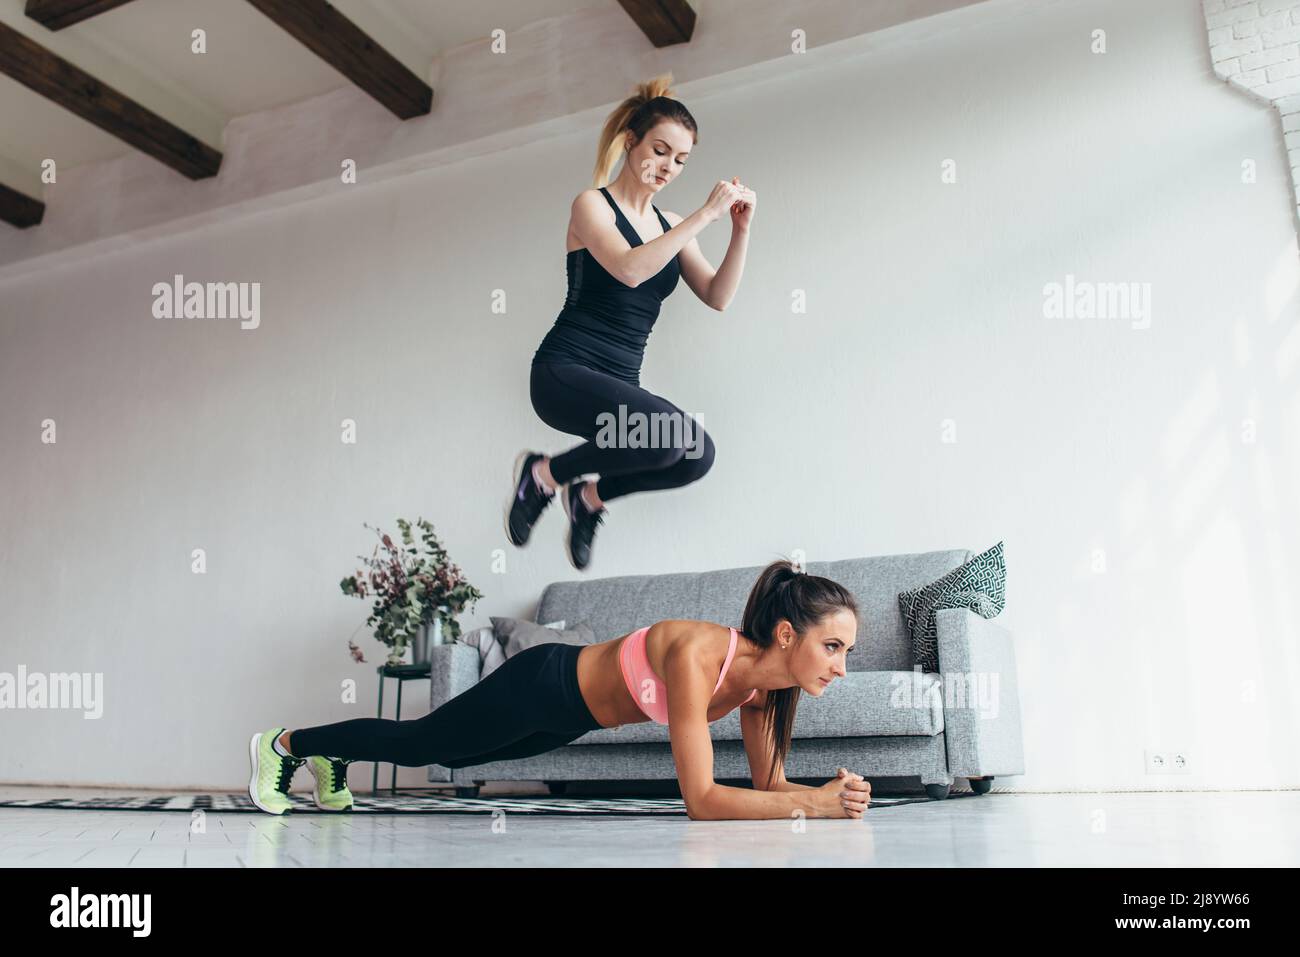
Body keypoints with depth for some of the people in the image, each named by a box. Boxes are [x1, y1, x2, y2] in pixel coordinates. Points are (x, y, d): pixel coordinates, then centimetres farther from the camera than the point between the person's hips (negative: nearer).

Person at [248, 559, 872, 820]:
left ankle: (332, 759, 52)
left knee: (447, 755, 27)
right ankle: (283, 743, 39)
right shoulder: (697, 656, -39)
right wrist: (813, 804, -41)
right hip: (541, 684, -7)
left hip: (572, 713, 7)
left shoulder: (767, 678, -15)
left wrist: (828, 791, -26)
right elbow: (700, 799, -41)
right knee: (414, 743, 14)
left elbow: (768, 781, -8)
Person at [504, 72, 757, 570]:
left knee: (698, 454, -19)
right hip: (566, 371, -6)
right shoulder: (592, 204, -1)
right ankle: (545, 473, -4)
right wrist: (705, 215, -20)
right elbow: (629, 269, -21)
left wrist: (741, 229, -6)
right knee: (668, 432, -31)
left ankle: (591, 495, 7)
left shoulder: (670, 226, 15)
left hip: (618, 382, 6)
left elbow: (717, 296, 6)